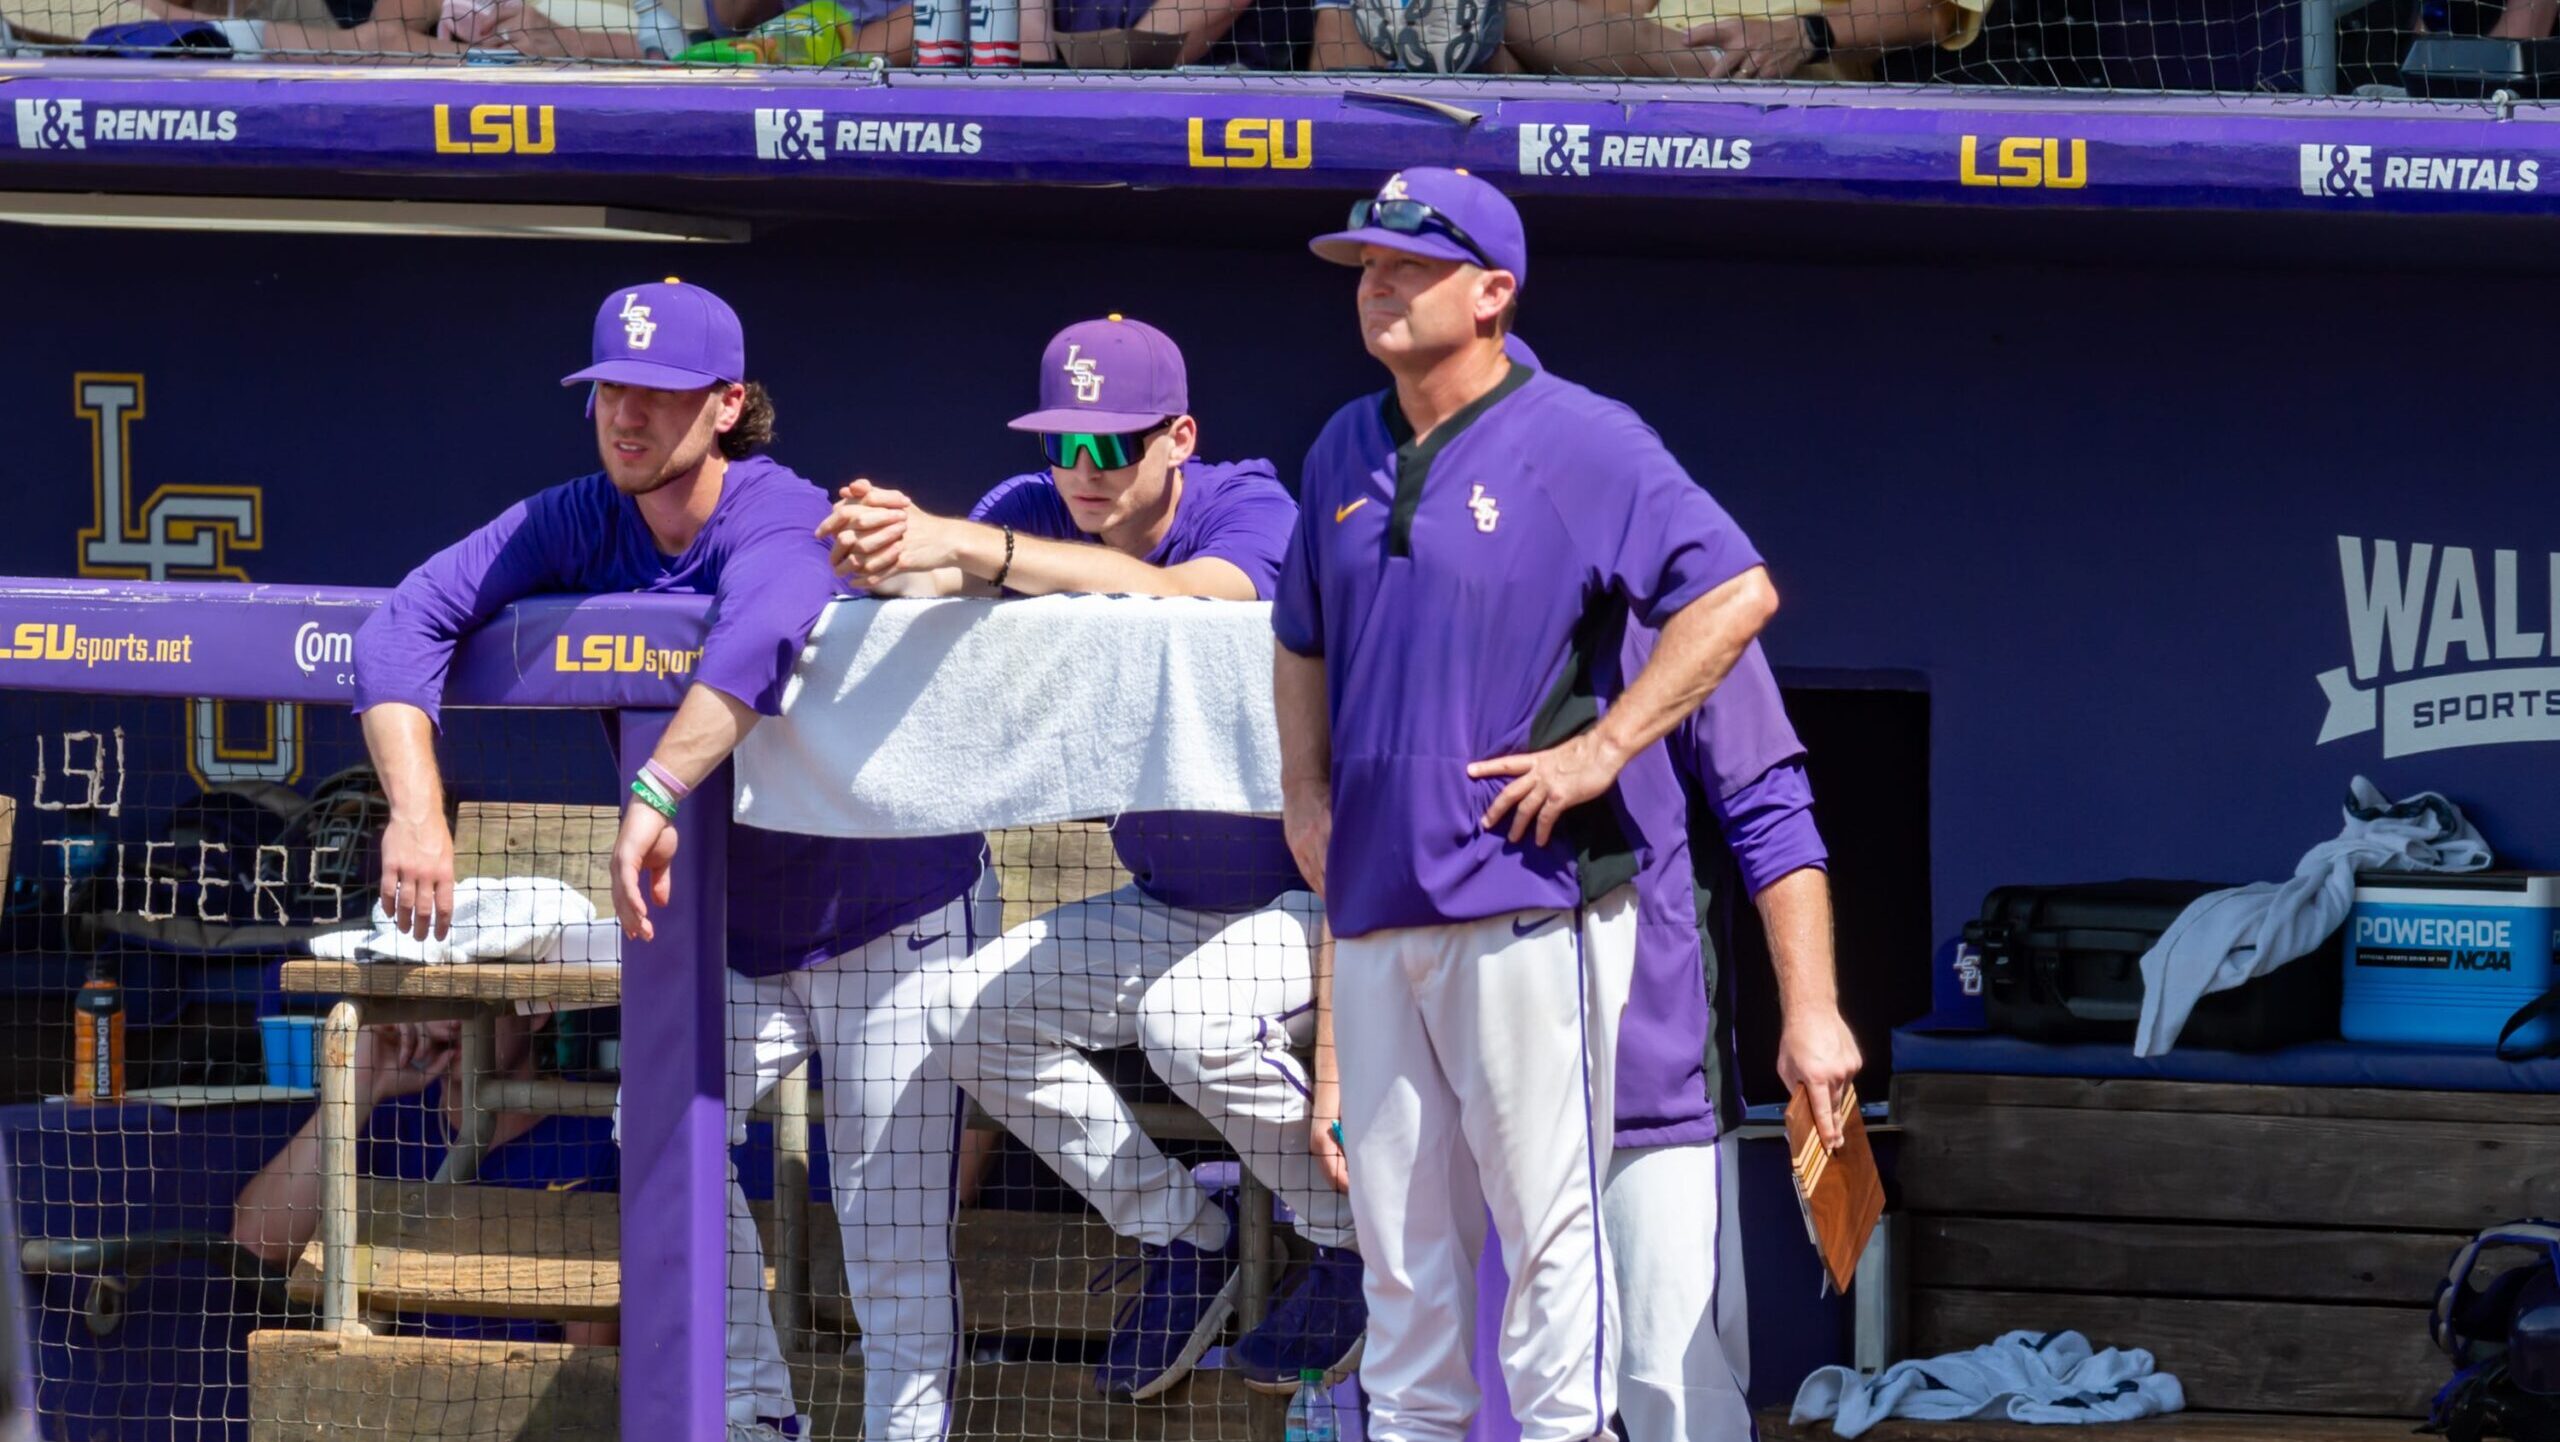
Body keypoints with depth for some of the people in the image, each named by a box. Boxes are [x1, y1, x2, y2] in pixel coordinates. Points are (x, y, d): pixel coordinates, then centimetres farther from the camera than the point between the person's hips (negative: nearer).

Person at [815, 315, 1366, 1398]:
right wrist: (887, 550, -51)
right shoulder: (1038, 513, -5)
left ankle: (1362, 1243, -9)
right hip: (1170, 904, 7)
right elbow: (935, 578, -25)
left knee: (1193, 1020, -33)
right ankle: (1184, 1238, 10)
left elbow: (1173, 597, -44)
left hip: (1320, 895, -7)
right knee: (981, 1013, -4)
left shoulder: (1253, 510, -22)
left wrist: (973, 547, -55)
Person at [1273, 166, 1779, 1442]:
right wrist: (1304, 791, 15)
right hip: (1374, 903, 7)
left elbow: (1736, 594, -12)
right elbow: (1302, 640, 29)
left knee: (1547, 1216, -7)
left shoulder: (1579, 440, -6)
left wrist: (1603, 748, -15)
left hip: (1526, 898, -7)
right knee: (1398, 1236, 9)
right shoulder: (1345, 453, 15)